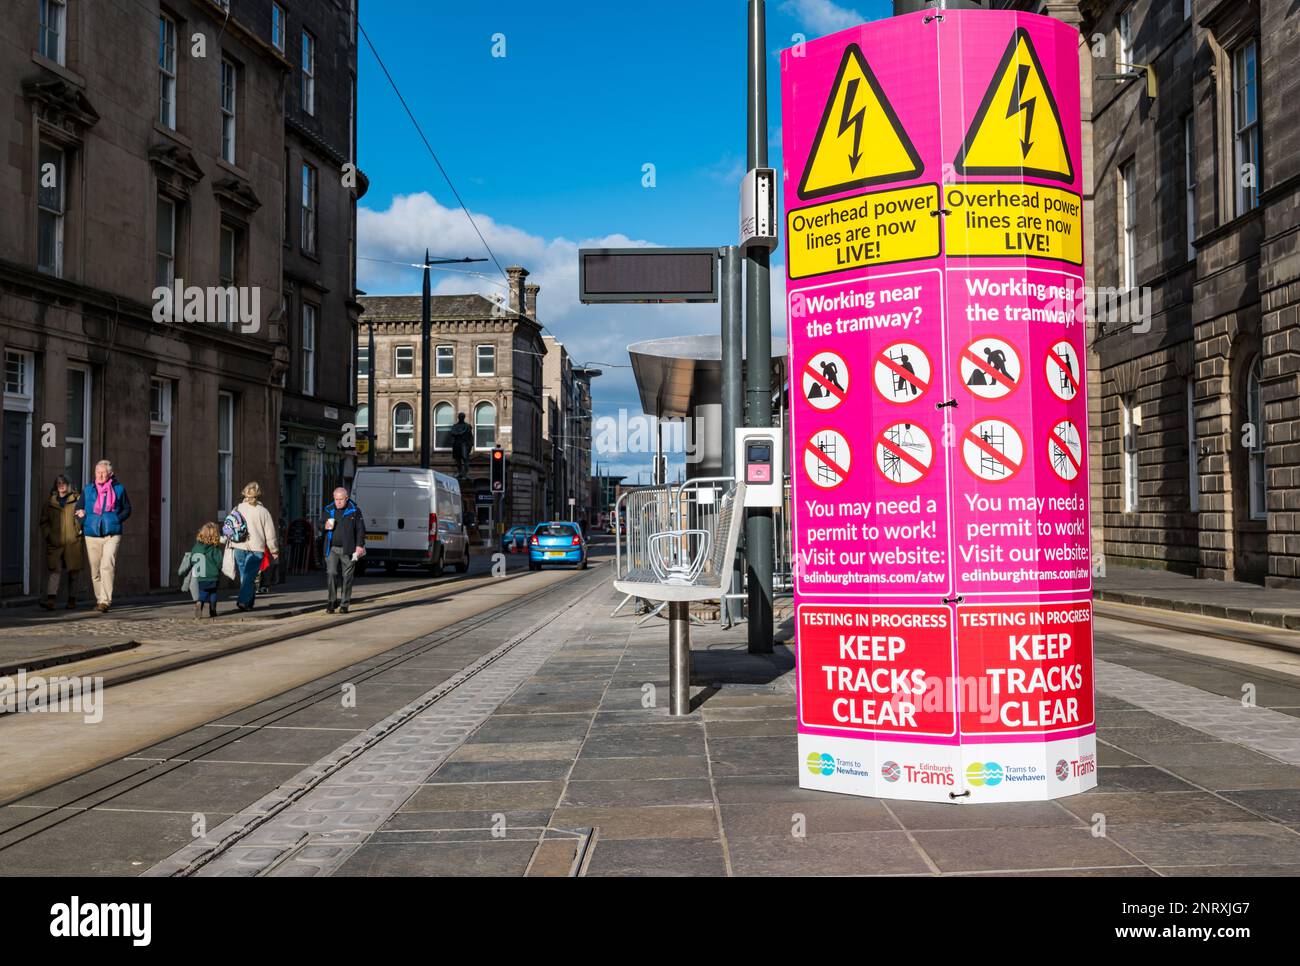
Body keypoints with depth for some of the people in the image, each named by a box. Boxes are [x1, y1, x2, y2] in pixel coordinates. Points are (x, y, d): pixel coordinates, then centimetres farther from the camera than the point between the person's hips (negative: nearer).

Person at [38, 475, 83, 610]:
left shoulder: (77, 500, 6)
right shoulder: (49, 503, 12)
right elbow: (44, 522, 15)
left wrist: (79, 531, -6)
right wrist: (48, 535, 2)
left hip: (72, 542, -1)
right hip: (55, 543, 1)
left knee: (73, 571, 5)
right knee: (54, 570, -10)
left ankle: (72, 600, 14)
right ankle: (50, 600, -18)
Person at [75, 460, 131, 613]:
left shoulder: (119, 489, 5)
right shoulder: (88, 490, 10)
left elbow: (127, 509, 11)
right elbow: (78, 510, 19)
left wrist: (116, 520, -4)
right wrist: (86, 522, 1)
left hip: (112, 535, -3)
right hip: (92, 536, 3)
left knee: (107, 566, -17)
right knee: (95, 570, 8)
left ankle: (105, 601, -19)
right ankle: (99, 599, 21)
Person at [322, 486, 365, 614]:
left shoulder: (354, 510, 1)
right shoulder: (329, 510, 9)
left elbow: (360, 529, 0)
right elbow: (321, 525, 19)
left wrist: (360, 545, -8)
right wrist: (325, 526, -5)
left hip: (348, 549, -2)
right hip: (332, 549, 2)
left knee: (347, 577, 2)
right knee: (331, 574, -8)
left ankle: (344, 604, 9)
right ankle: (331, 602, 0)